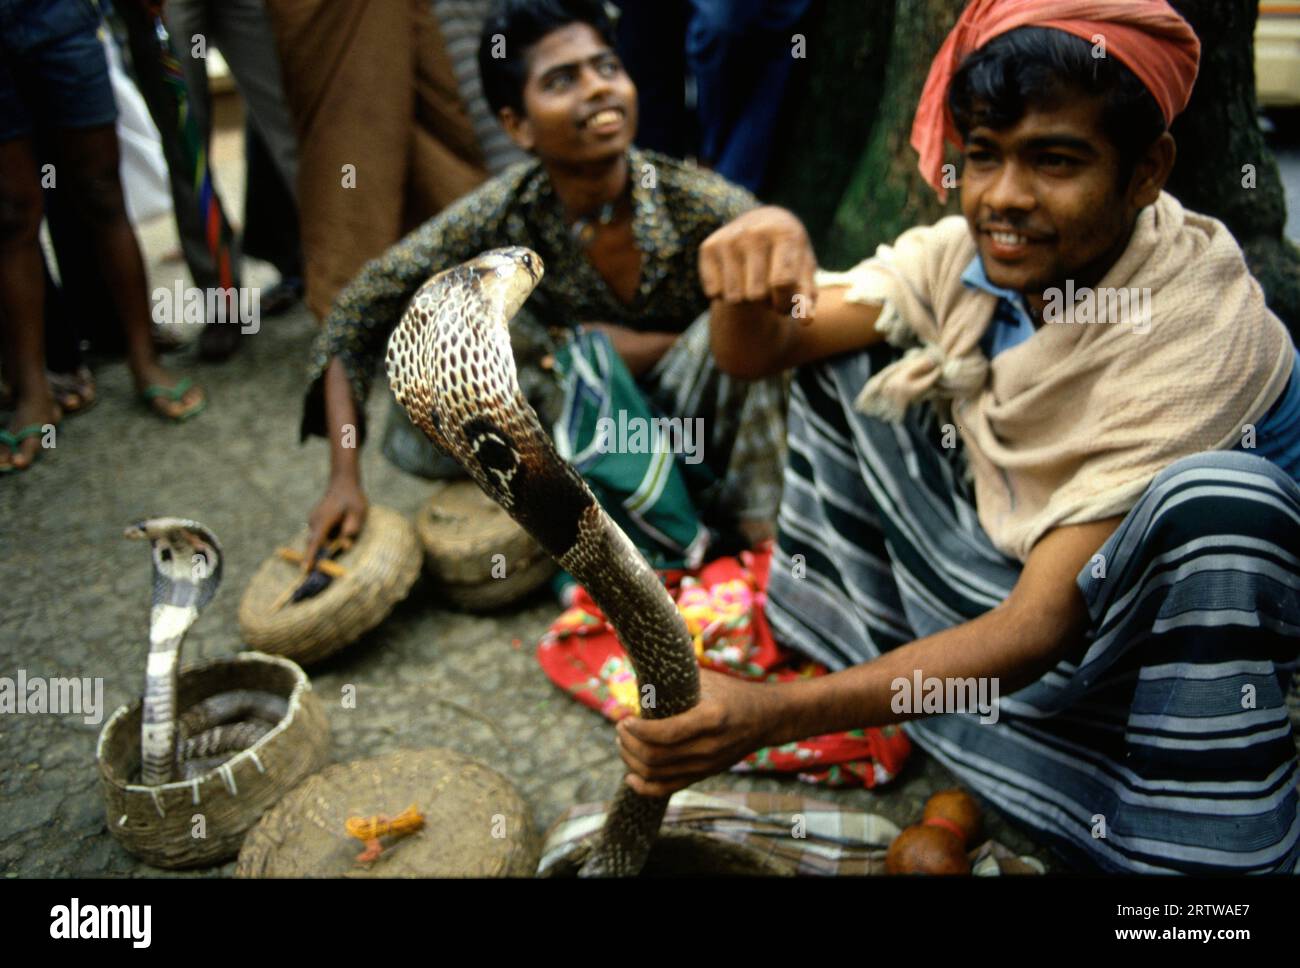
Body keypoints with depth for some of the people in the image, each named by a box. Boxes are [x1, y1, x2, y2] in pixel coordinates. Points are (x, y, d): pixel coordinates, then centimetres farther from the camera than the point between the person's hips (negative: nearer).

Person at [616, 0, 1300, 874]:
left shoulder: (1203, 337, -29)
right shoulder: (965, 256, -12)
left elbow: (1043, 625, -35)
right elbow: (757, 354, -12)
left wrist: (775, 715, -43)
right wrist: (746, 283, -37)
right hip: (993, 574, 5)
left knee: (1222, 498, -37)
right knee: (843, 342, -6)